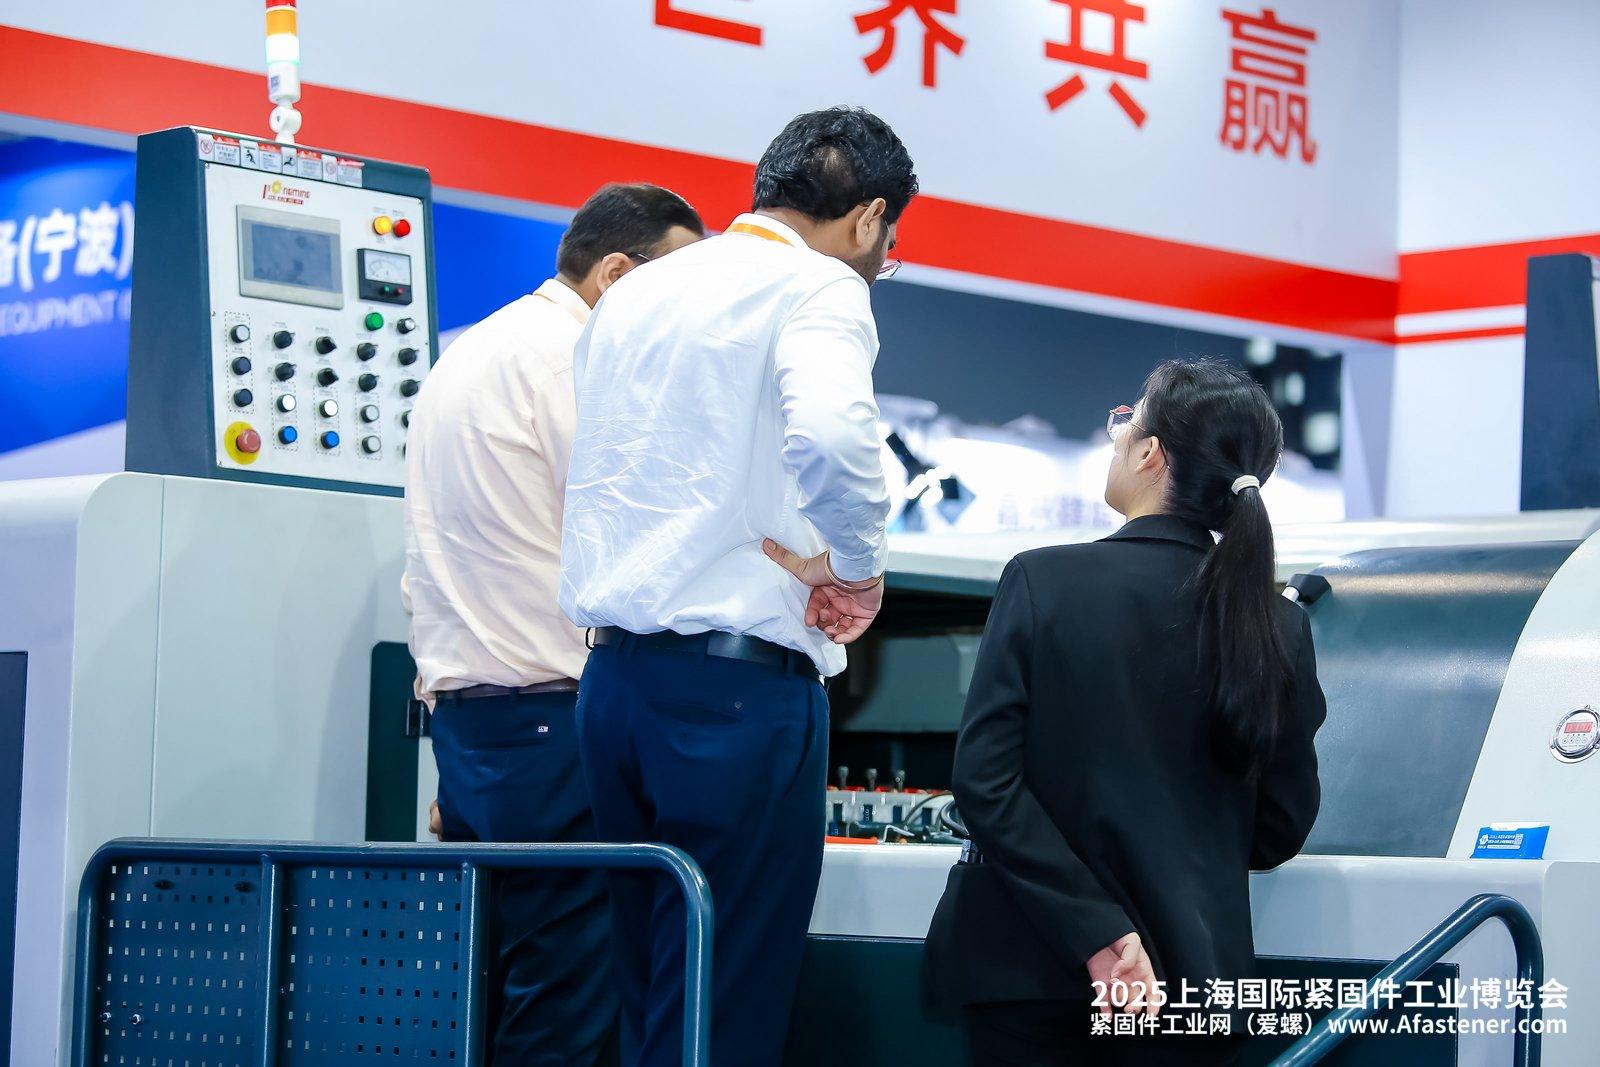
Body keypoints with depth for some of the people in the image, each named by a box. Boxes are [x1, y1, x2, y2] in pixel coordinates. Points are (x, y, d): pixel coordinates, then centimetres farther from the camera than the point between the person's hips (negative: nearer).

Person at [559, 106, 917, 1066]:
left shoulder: (633, 295, 16)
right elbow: (829, 436, -26)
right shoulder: (817, 288, -7)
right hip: (737, 682, -7)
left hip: (615, 675, 8)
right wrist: (858, 565, -11)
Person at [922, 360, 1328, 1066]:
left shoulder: (1042, 581, -9)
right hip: (1188, 969, 2)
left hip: (1029, 967, -2)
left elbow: (984, 782, -16)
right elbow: (1280, 831, 6)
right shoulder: (1279, 629, -2)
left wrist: (1098, 934, -16)